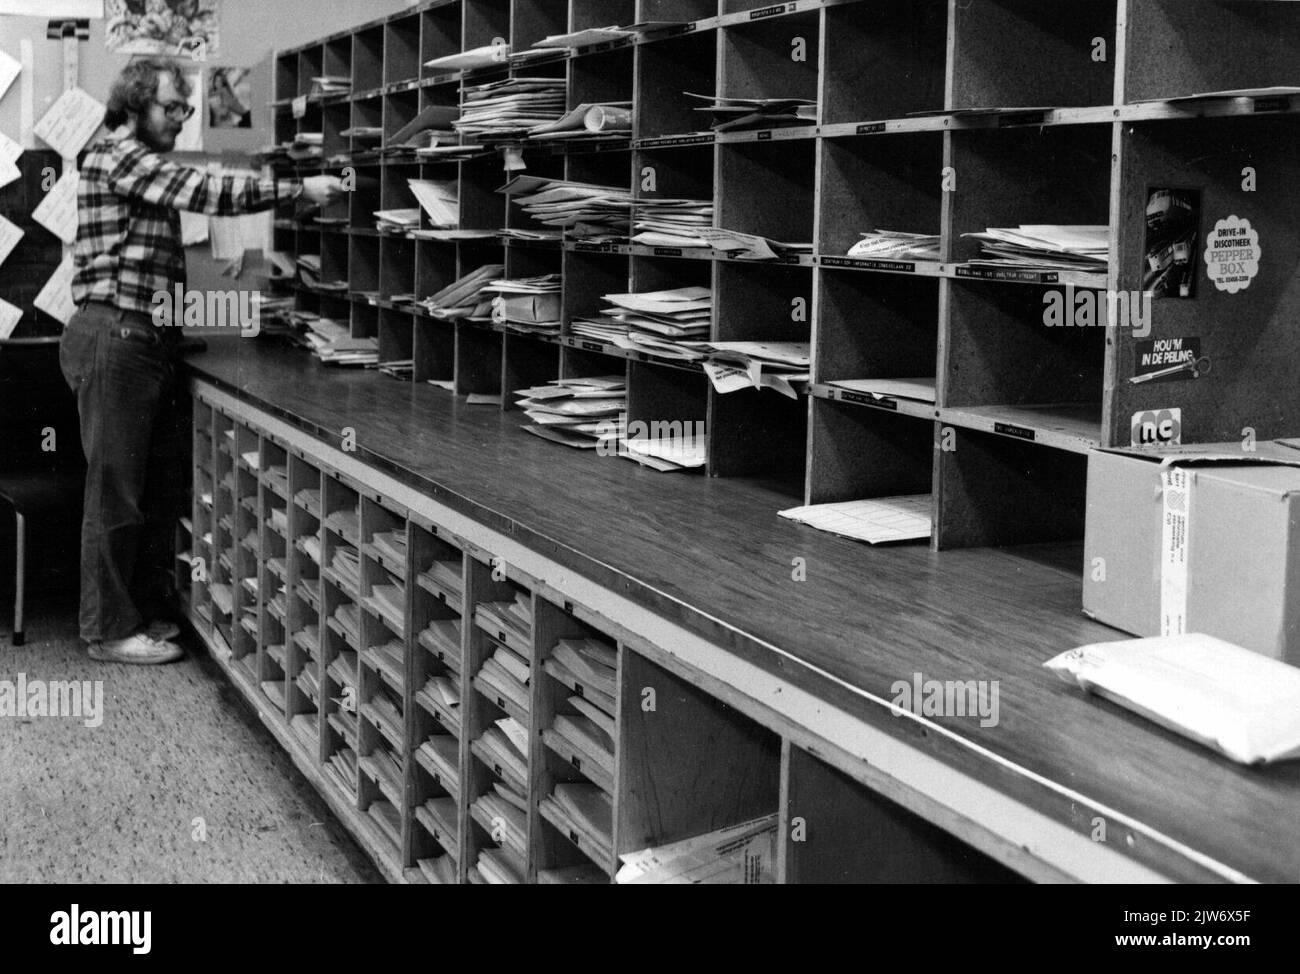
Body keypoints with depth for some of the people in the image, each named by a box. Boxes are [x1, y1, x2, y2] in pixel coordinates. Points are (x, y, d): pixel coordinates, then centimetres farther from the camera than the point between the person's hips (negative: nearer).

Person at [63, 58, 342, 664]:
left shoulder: (145, 166, 22)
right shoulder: (114, 155, -10)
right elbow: (204, 192, -20)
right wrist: (299, 190, -20)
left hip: (145, 339, 10)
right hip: (114, 335, -10)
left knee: (146, 480, 13)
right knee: (114, 488, -4)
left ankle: (143, 610, 22)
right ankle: (110, 631, 3)